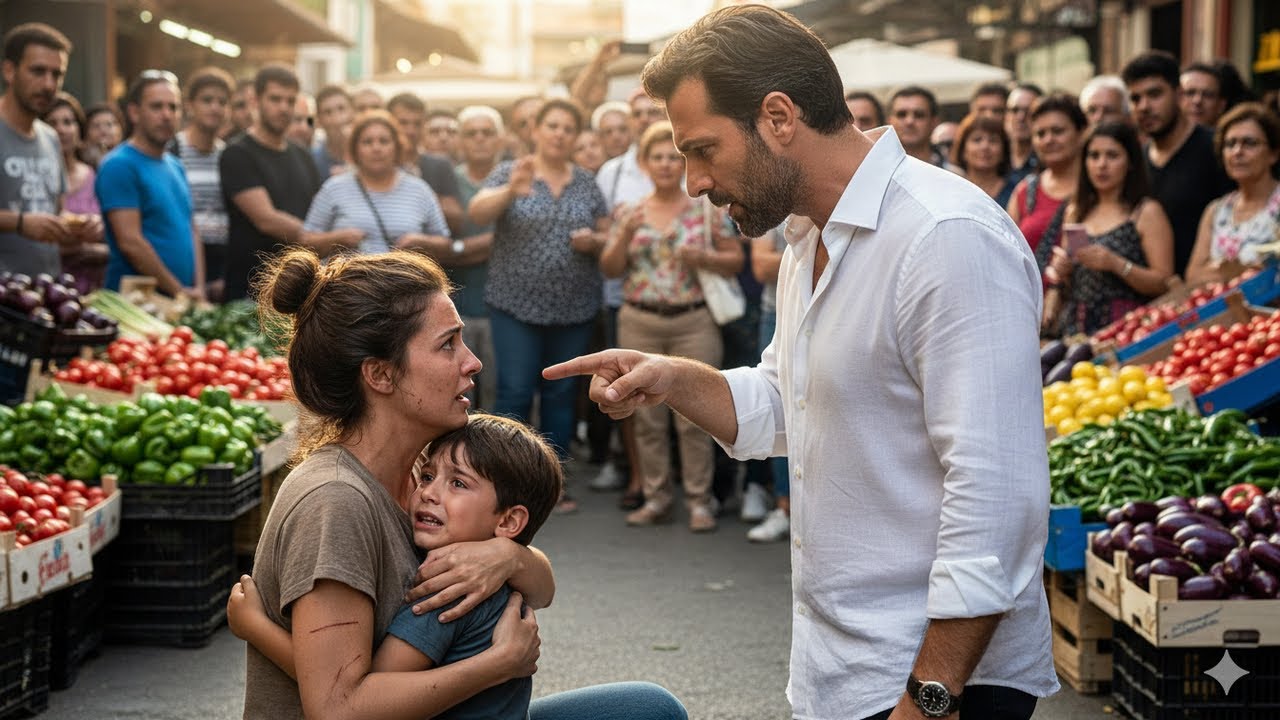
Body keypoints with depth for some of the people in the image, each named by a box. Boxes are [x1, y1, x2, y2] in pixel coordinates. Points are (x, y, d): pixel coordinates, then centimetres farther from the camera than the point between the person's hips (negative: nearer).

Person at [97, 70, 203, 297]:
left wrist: (199, 290, 2)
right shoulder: (119, 165, -10)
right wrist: (179, 291, -13)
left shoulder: (175, 166, 16)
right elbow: (130, 242, -17)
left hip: (185, 301, 7)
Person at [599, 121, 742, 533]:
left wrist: (703, 259, -15)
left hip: (694, 323, -2)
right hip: (639, 323, 3)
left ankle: (699, 500, 6)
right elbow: (610, 270, 7)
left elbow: (735, 259, 3)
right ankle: (656, 497, 16)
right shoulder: (630, 212, 8)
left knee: (694, 415, -3)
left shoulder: (707, 209, 2)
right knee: (647, 414, 6)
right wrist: (625, 235, -10)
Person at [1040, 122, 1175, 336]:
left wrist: (1115, 264, -16)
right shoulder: (1075, 212, 17)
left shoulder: (1146, 212, 3)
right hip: (1075, 331, 4)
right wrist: (1060, 271, 3)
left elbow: (1164, 284, -5)